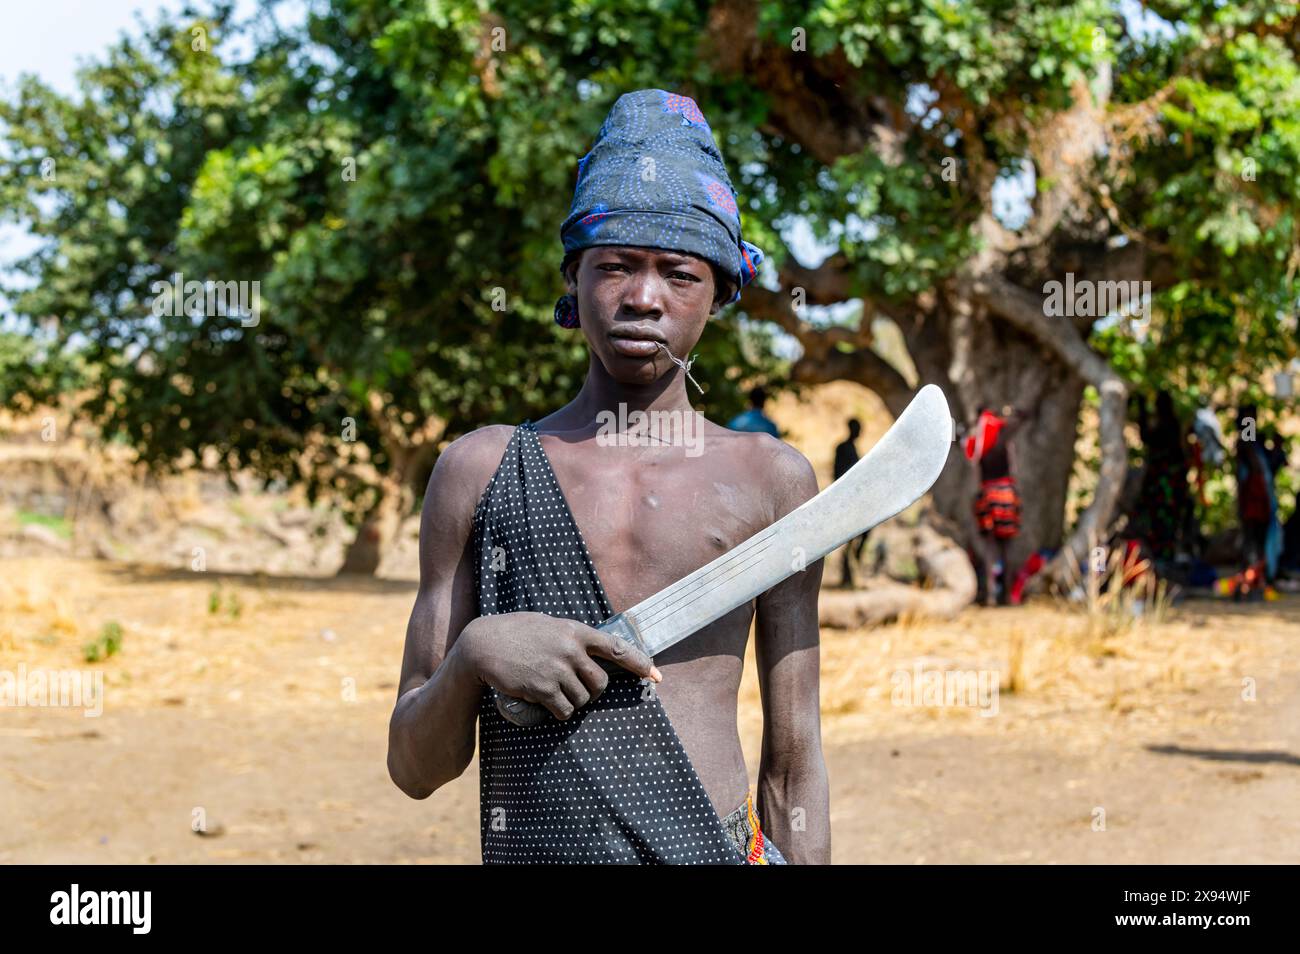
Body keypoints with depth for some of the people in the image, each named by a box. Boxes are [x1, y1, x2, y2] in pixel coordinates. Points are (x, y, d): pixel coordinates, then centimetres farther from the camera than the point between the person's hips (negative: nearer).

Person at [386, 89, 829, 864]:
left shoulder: (770, 480, 9)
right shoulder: (481, 470, 9)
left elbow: (794, 763, 11)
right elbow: (416, 767, 7)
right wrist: (475, 655, -10)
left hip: (722, 850, 1)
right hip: (528, 853, -1)